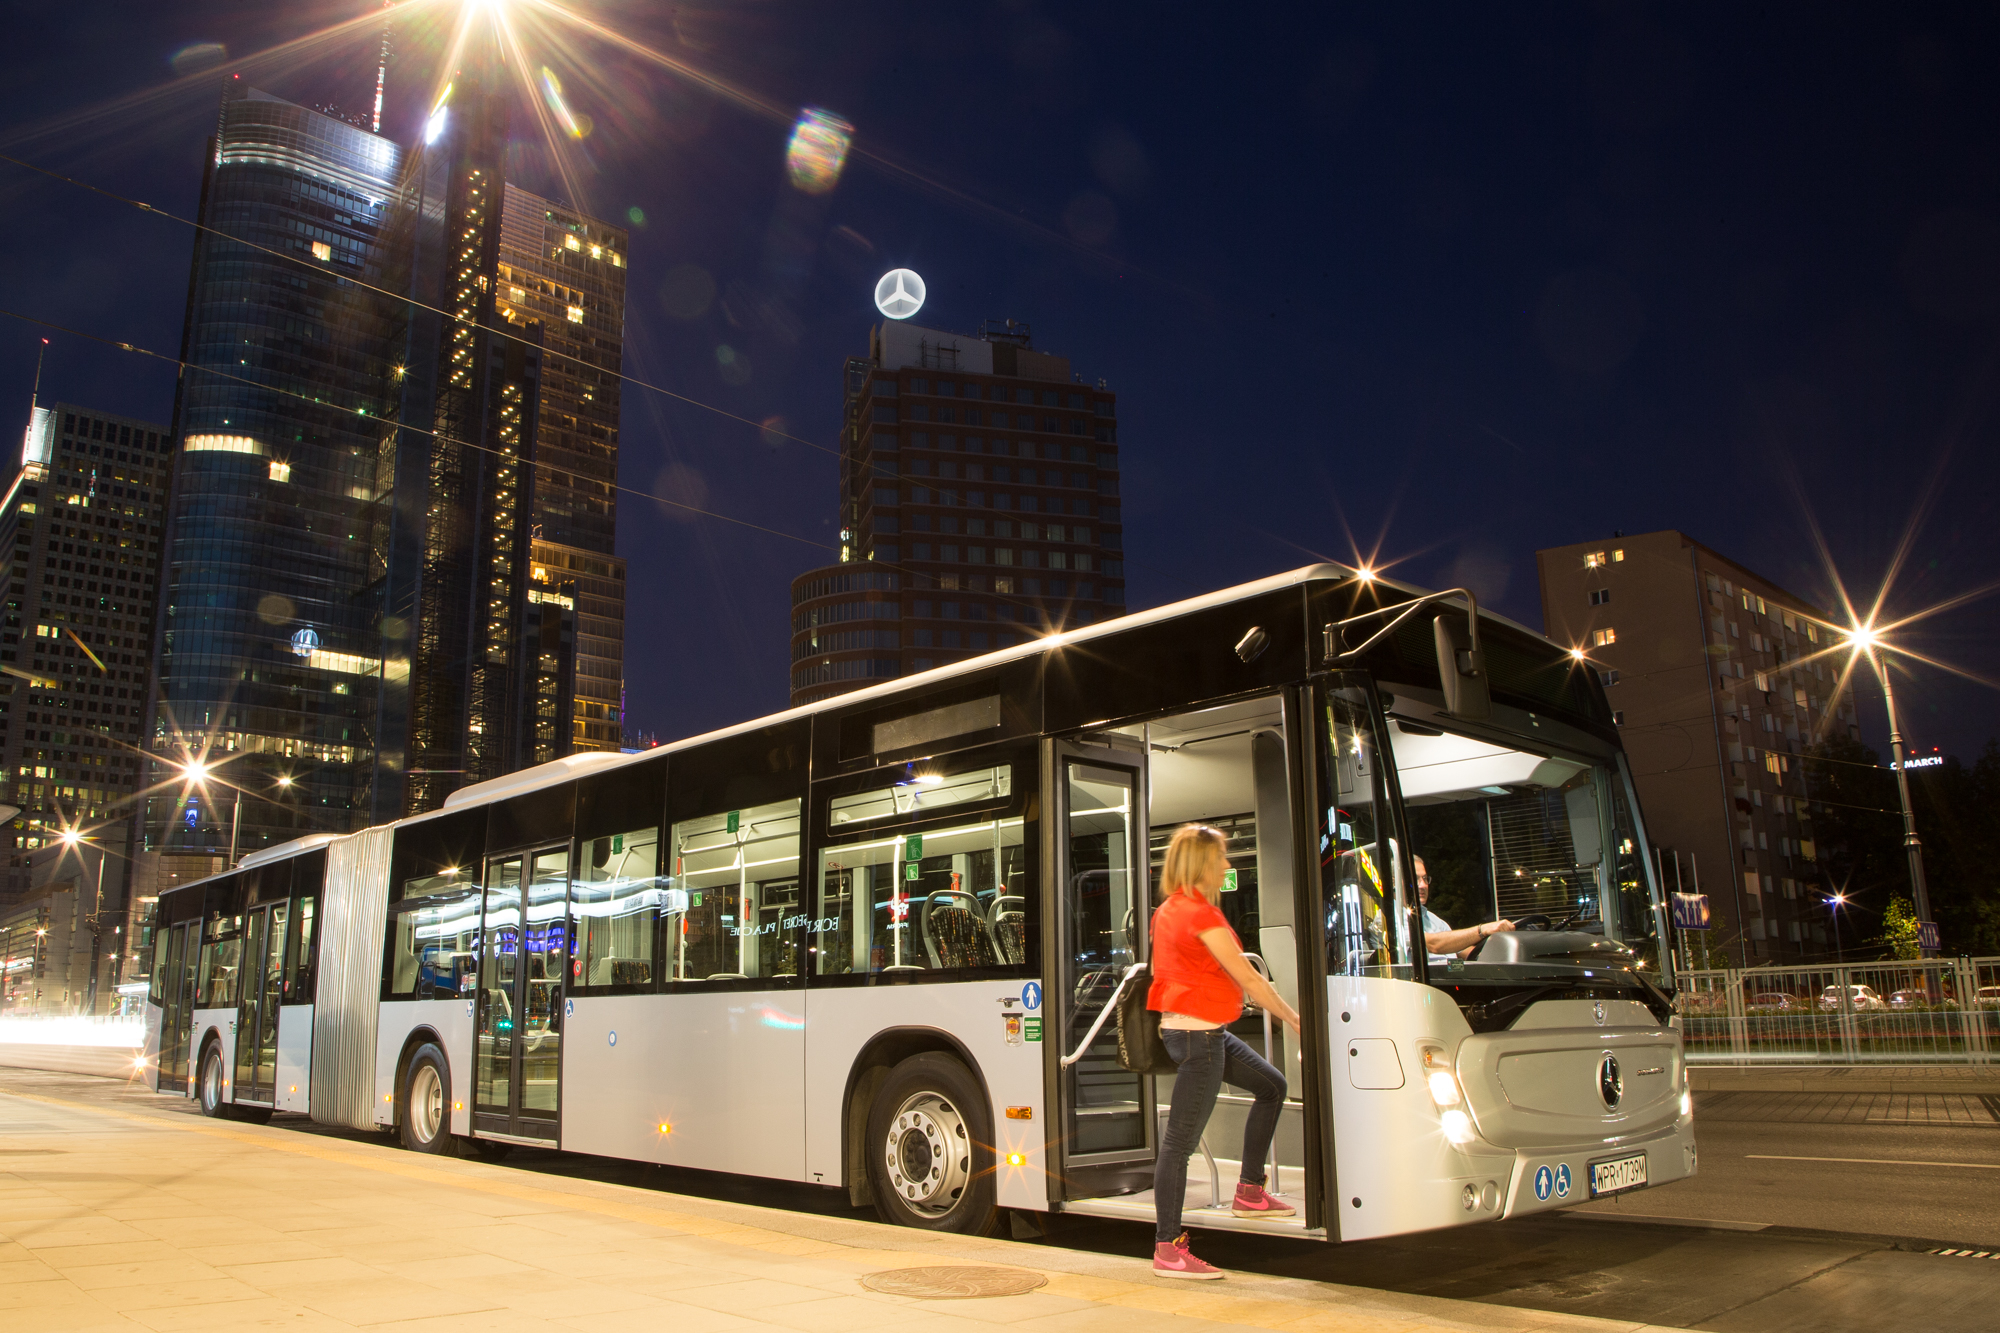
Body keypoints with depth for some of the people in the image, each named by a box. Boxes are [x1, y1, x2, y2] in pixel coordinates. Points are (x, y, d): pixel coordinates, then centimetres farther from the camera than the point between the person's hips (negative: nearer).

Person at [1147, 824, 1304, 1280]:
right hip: (1198, 1035, -10)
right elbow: (1247, 977, -14)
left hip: (1204, 1031, 10)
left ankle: (1250, 1192, 27)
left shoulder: (1169, 909, 11)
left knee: (1270, 1086, 21)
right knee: (1180, 1141, -5)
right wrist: (1294, 1019, -5)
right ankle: (1167, 1251, 1)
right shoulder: (1201, 913, -18)